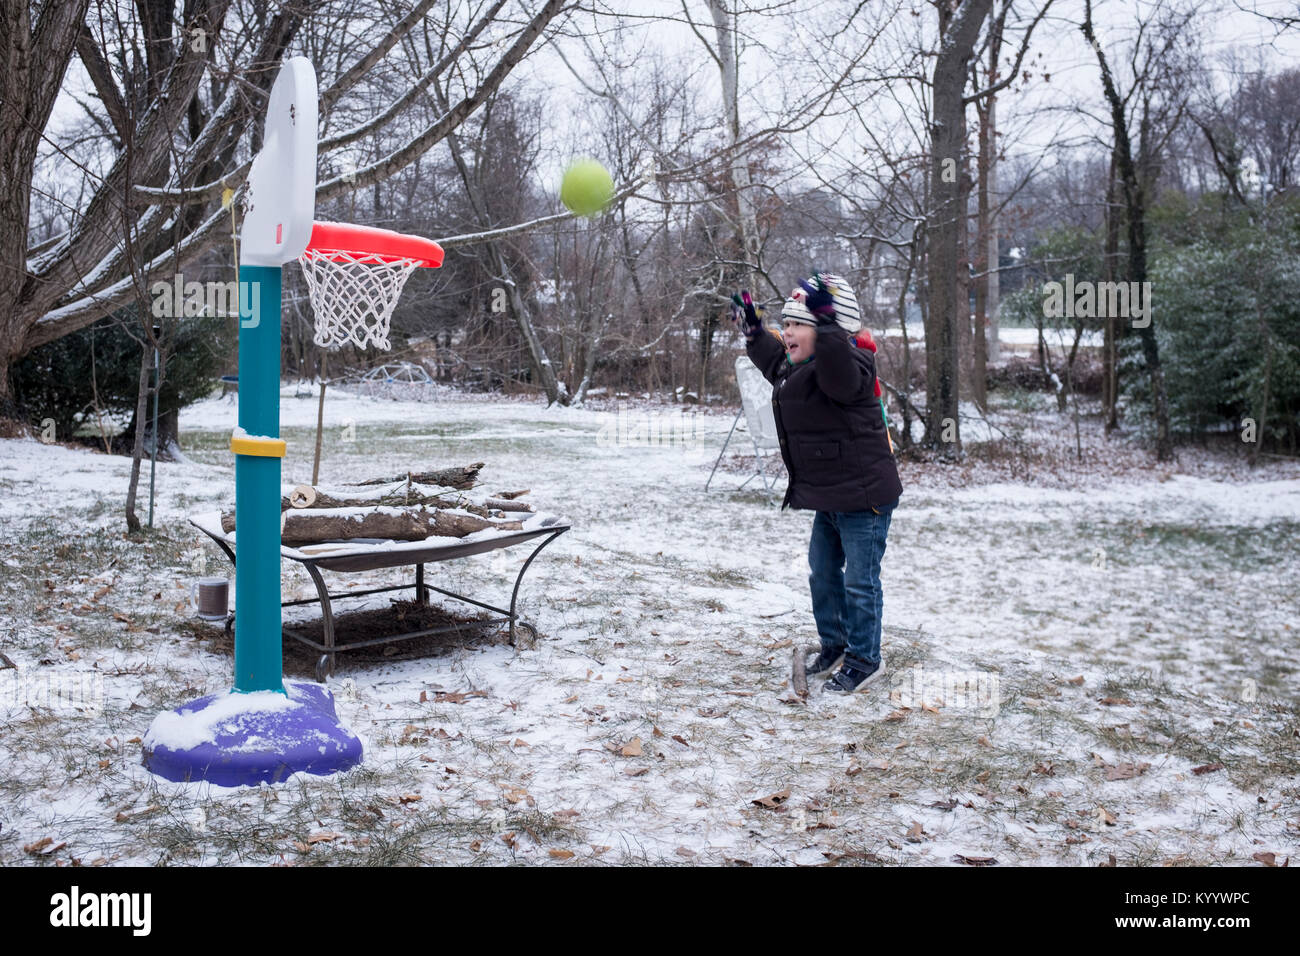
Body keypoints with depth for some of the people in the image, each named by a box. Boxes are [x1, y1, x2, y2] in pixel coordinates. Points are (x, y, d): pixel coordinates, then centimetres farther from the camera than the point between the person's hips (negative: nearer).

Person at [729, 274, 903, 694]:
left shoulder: (848, 365, -20)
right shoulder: (794, 369, 10)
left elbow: (839, 373, -45)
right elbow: (775, 360, 34)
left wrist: (828, 326, -51)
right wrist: (752, 329, 34)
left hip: (864, 497, -10)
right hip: (829, 498, 10)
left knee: (860, 581, 0)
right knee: (822, 572, 20)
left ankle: (865, 659, 16)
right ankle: (834, 643, 38)